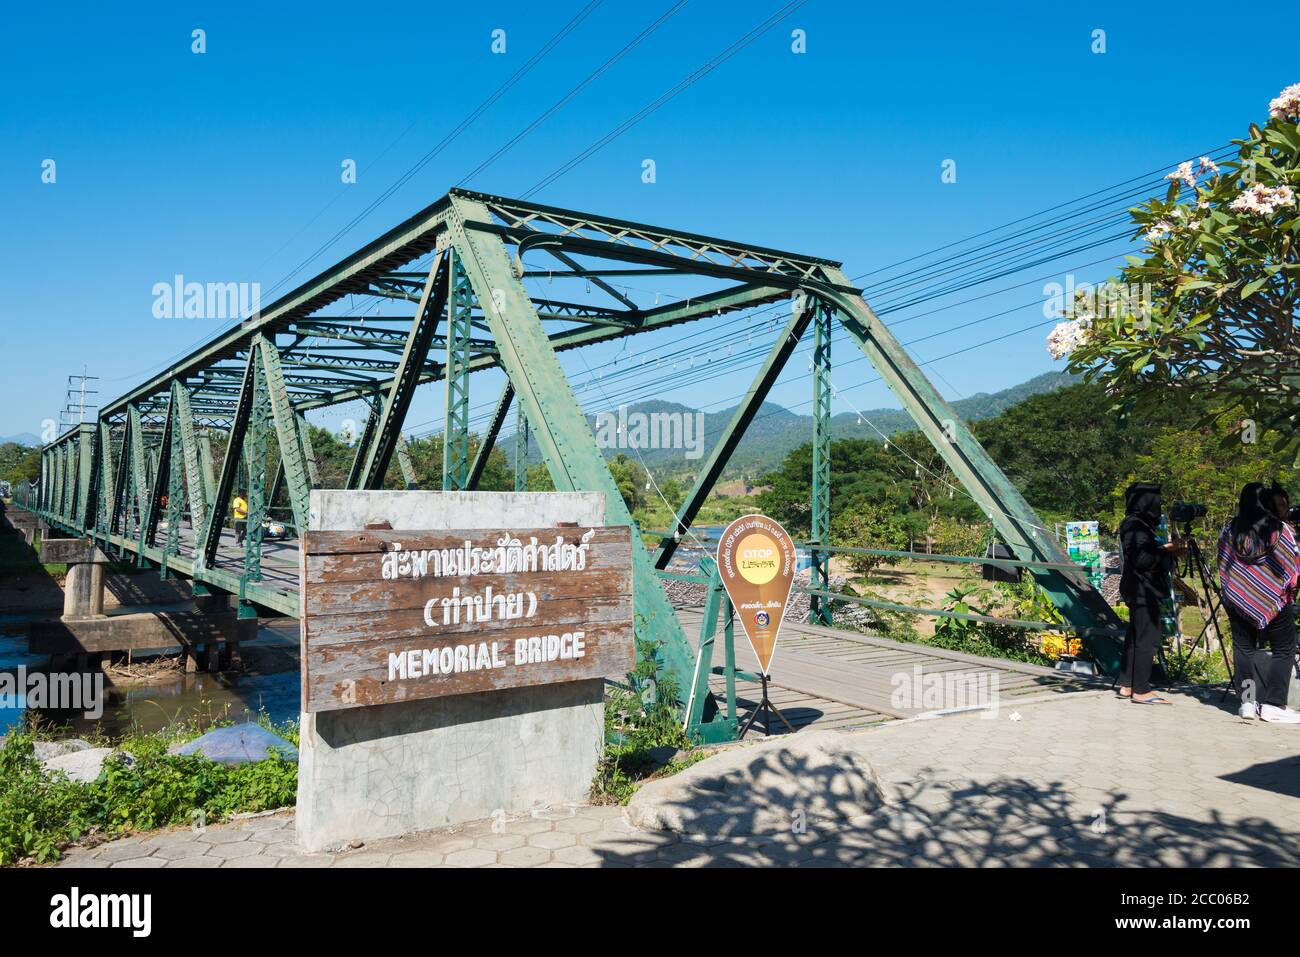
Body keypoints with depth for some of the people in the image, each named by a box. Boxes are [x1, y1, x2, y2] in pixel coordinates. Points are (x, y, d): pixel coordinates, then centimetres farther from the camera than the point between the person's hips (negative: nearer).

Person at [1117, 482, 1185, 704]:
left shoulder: (1135, 524, 15)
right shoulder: (1136, 526, -16)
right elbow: (1140, 560, -22)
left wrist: (1165, 549, 11)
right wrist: (1167, 552, -11)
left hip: (1139, 592, 11)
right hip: (1144, 592, -11)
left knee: (1135, 637, 13)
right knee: (1147, 639, -7)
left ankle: (1127, 686, 18)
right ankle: (1141, 690, -3)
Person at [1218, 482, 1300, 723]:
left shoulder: (1229, 531, 0)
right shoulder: (1281, 530, -7)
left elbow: (1222, 567, 7)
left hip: (1237, 599, 3)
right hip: (1272, 599, -3)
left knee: (1244, 648, 8)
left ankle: (1248, 701, 6)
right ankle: (1272, 705, 3)